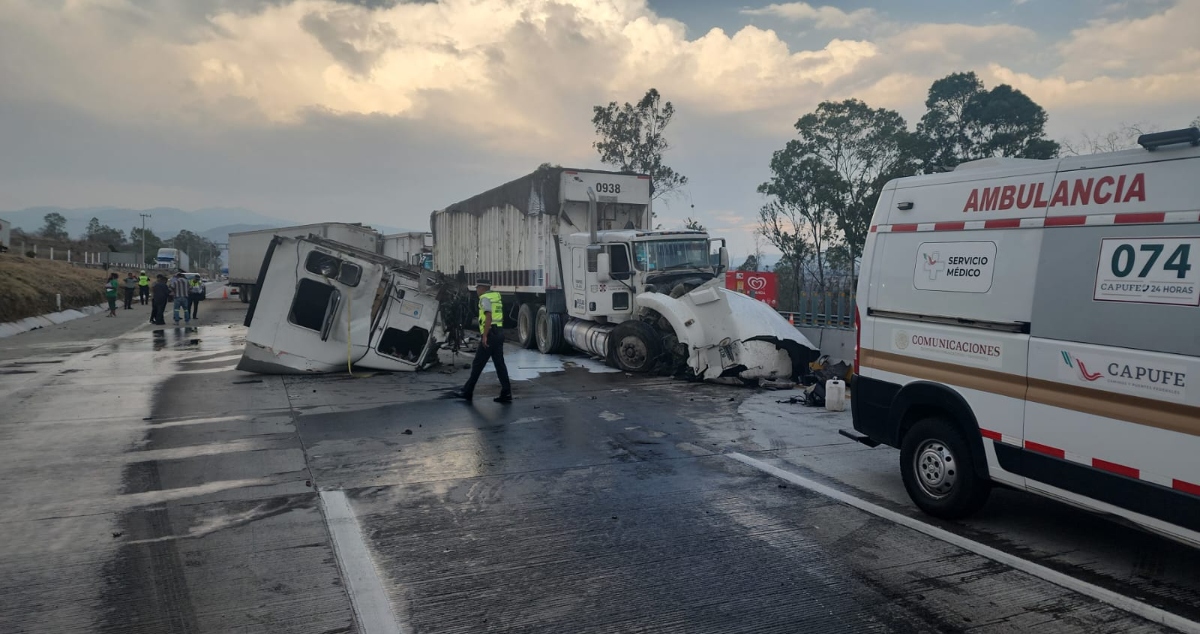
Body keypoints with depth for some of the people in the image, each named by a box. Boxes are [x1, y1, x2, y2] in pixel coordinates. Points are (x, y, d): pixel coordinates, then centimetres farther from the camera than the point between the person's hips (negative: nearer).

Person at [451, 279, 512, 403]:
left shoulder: (485, 298, -8)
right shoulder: (496, 296, 18)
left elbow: (488, 317, -19)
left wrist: (485, 336, -22)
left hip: (490, 334, -8)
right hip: (499, 333, 8)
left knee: (477, 364, 0)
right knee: (499, 363, 6)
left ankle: (467, 392, 7)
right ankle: (506, 393, 2)